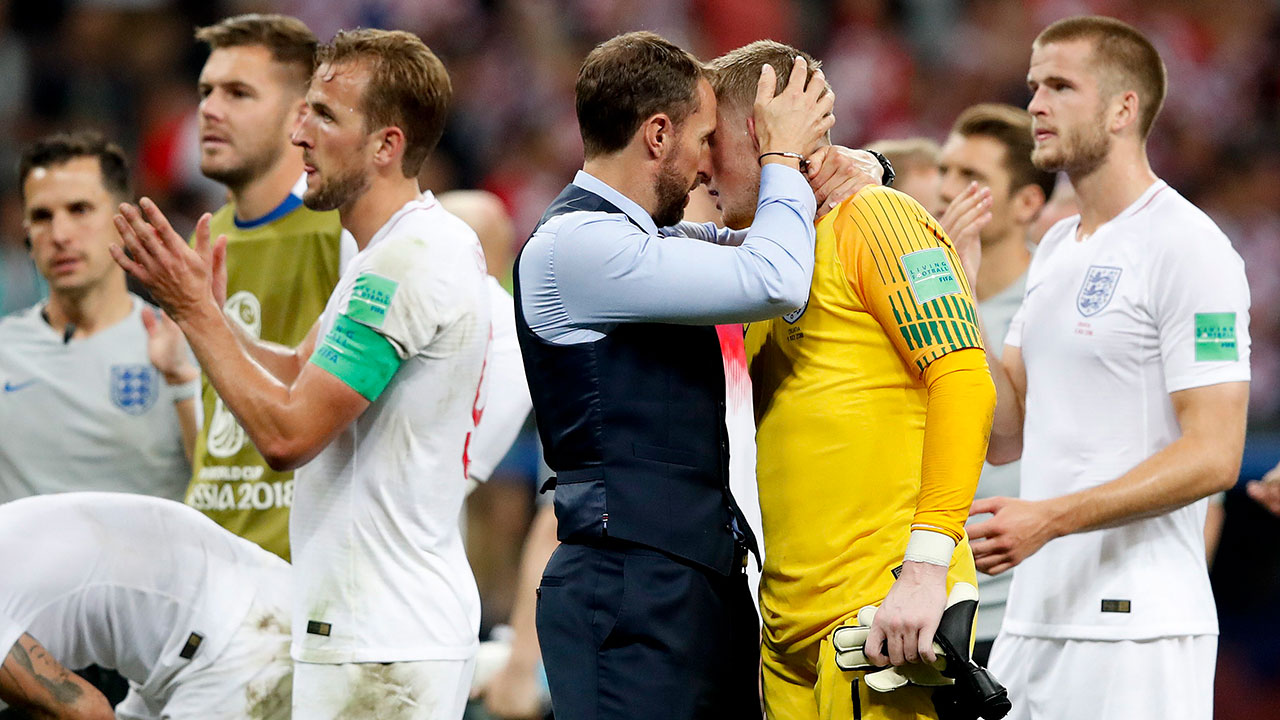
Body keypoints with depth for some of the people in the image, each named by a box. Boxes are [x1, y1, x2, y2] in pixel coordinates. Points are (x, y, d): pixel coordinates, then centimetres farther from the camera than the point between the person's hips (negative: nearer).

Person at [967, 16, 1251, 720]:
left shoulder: (1186, 247, -10)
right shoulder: (1055, 249, 17)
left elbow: (1213, 455, -17)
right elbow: (1007, 437, 14)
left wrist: (1050, 518, -24)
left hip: (1136, 629, -8)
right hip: (1034, 618, 8)